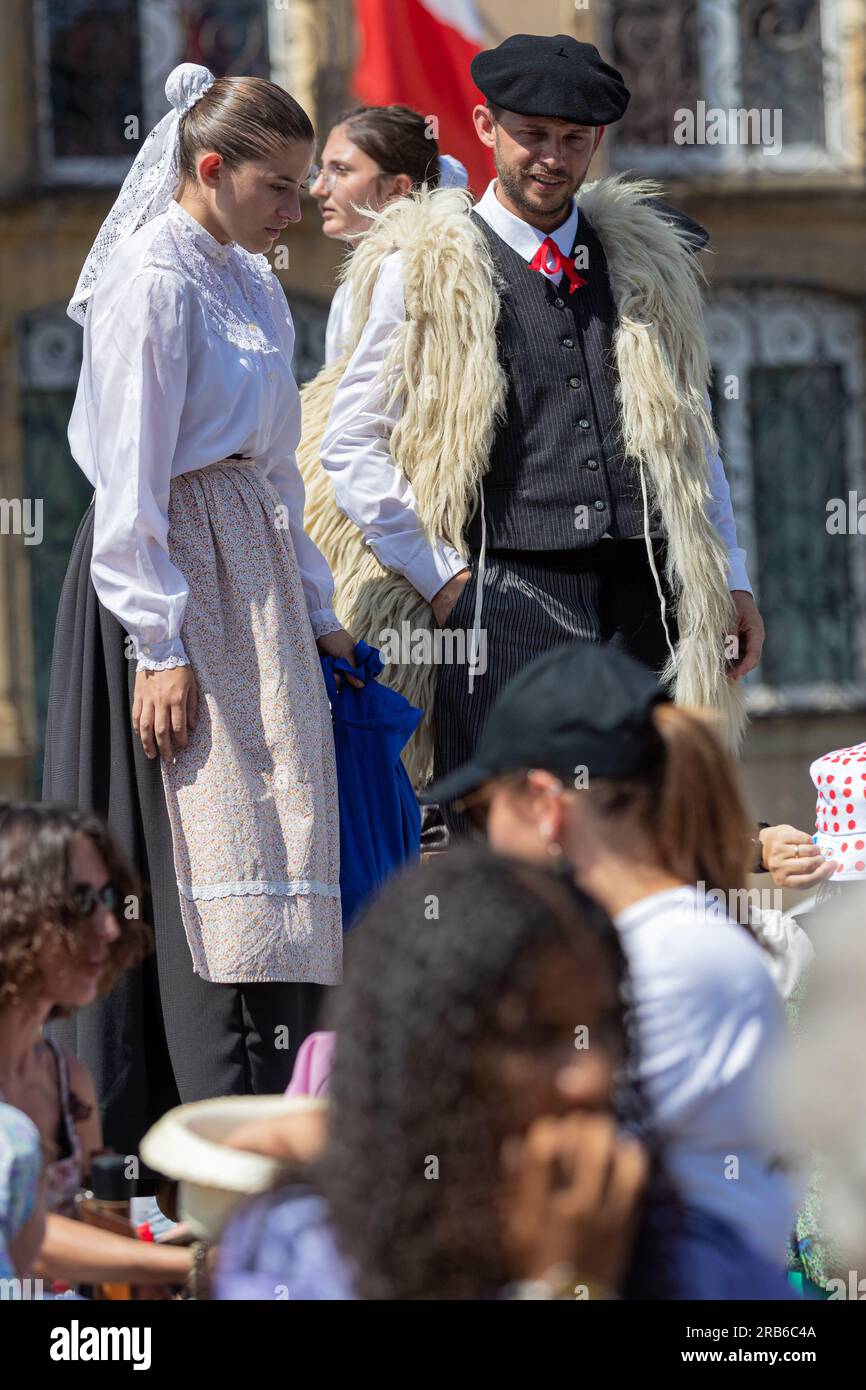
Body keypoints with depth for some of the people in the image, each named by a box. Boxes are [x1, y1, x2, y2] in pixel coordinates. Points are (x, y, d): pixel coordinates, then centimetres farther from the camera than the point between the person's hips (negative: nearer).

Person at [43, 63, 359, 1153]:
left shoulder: (252, 286, 15)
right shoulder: (152, 282, -11)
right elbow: (132, 481, -15)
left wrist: (313, 611, 20)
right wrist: (160, 645, -18)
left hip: (253, 582, 9)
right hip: (168, 580, -9)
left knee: (269, 830, 5)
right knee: (203, 845, -11)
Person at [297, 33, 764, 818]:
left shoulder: (646, 264, 17)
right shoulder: (427, 273, 3)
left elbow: (690, 435, 23)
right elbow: (348, 443, 3)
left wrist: (730, 581, 16)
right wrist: (438, 577, -4)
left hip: (642, 601, 4)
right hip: (506, 601, -4)